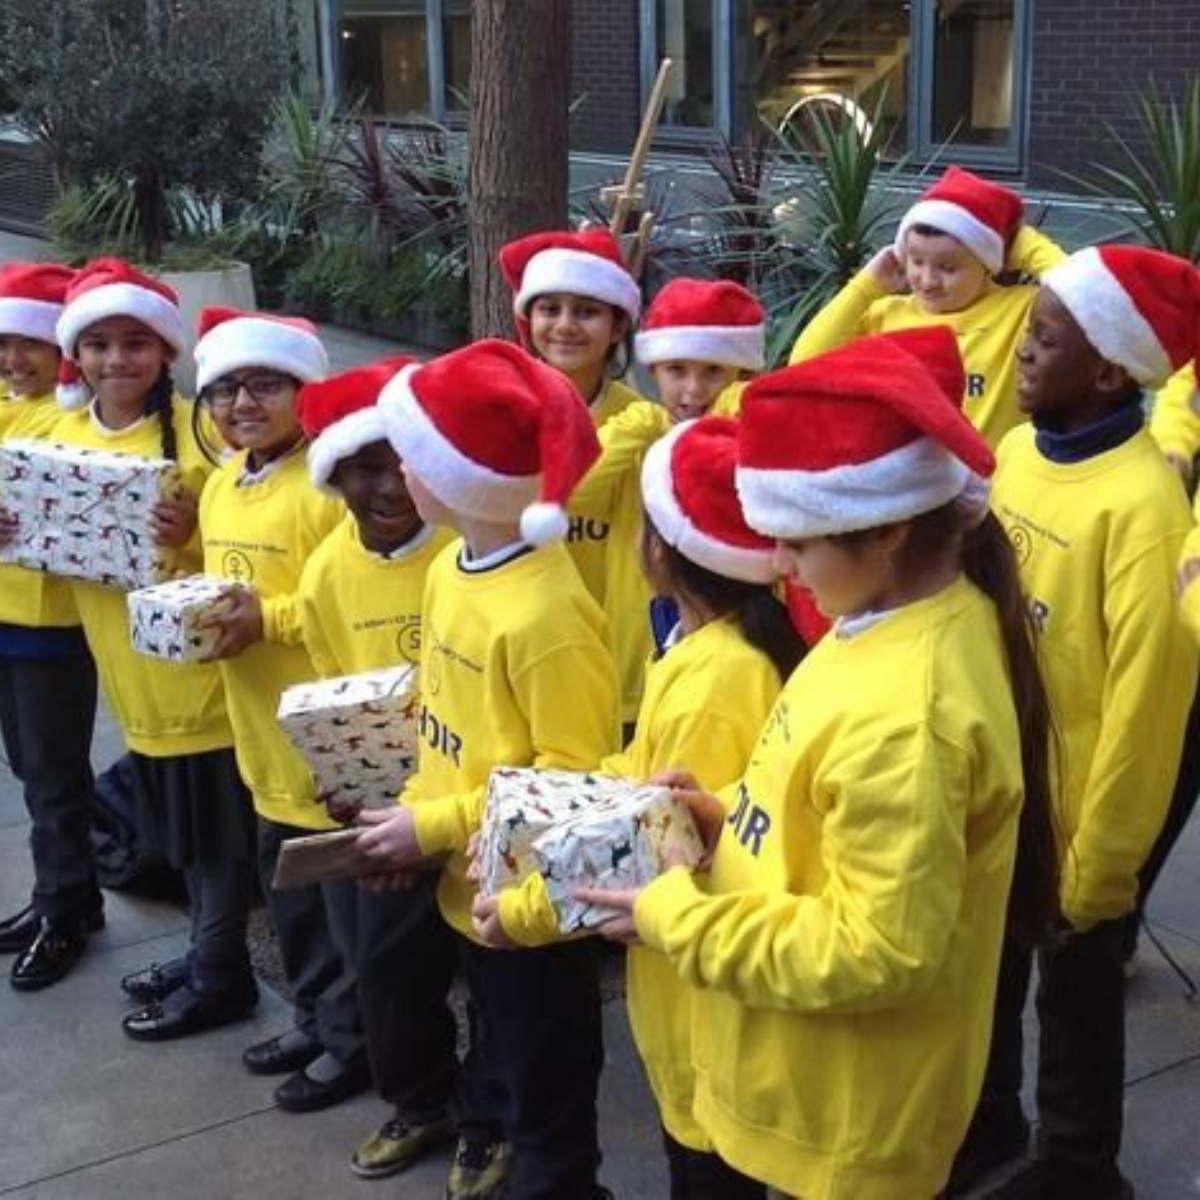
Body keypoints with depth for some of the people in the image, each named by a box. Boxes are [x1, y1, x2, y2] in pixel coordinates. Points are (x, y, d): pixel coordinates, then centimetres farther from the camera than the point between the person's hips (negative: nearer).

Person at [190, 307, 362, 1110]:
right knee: (287, 887, 22)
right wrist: (207, 616, -1)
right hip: (266, 737, 9)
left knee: (346, 899, 5)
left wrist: (270, 619, -24)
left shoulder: (332, 485, -19)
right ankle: (315, 1019, 39)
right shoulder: (221, 485, 10)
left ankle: (353, 1041, 21)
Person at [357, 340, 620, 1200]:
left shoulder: (545, 611, -28)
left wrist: (433, 827, -20)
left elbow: (573, 775, -24)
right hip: (470, 885, 9)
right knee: (501, 1055, 29)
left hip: (532, 897, -8)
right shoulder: (450, 566, 0)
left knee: (548, 1094, 12)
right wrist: (413, 808, 0)